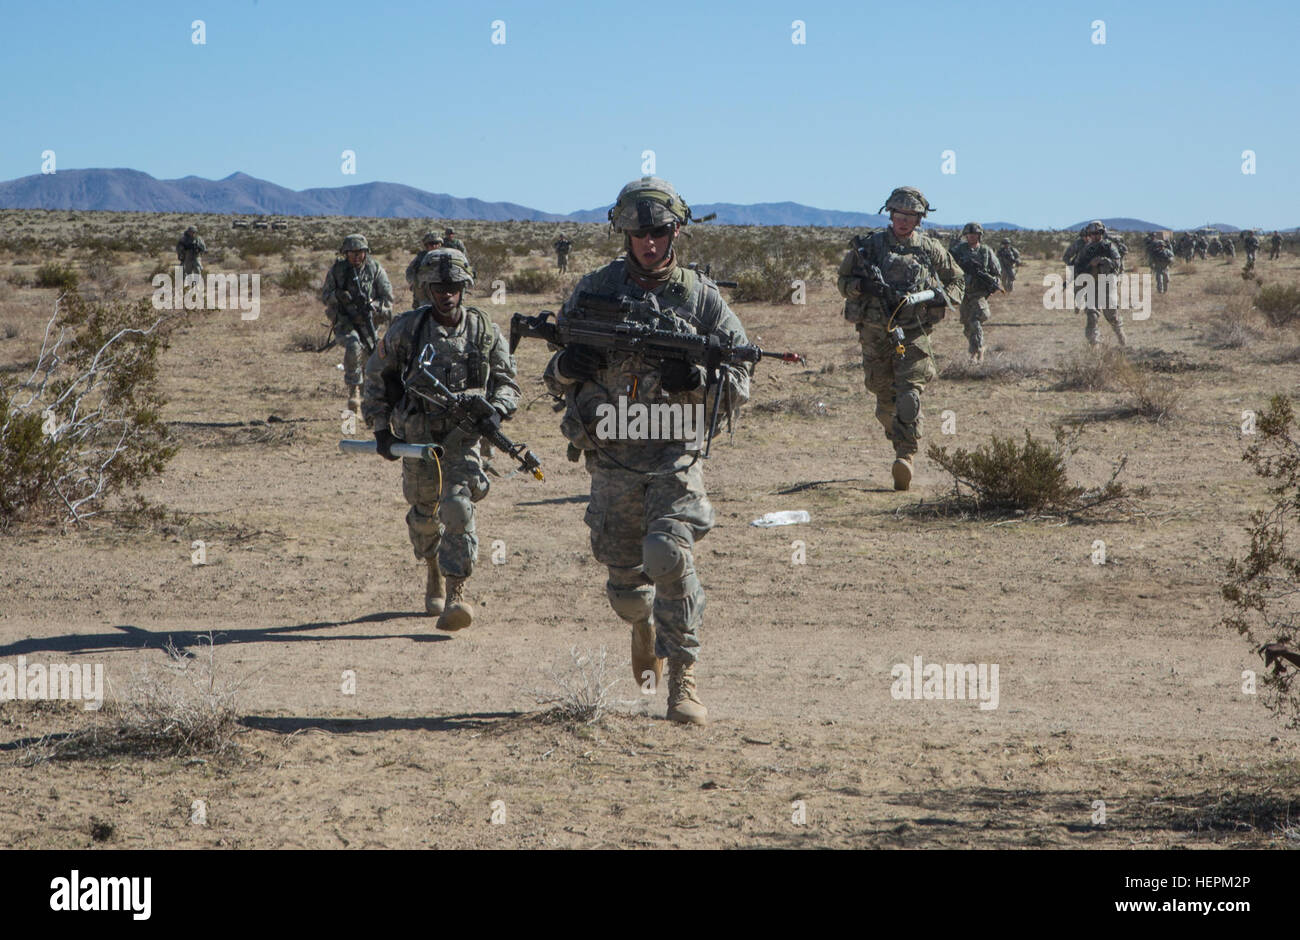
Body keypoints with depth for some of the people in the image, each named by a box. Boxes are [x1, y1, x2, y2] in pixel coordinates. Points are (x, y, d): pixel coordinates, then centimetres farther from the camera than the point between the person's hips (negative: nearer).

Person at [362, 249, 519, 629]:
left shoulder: (485, 331, -2)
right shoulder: (407, 328, -3)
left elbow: (506, 382, 7)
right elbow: (377, 375, 7)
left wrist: (495, 410, -15)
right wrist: (381, 429, 3)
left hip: (462, 434, -1)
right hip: (417, 434, 1)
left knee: (458, 508, -18)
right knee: (424, 512, 12)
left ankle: (455, 597, -22)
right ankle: (433, 573, 41)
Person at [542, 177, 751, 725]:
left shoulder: (701, 297, 1)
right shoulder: (594, 291, 5)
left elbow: (740, 386, 1)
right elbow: (555, 379, 12)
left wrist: (698, 380, -19)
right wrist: (567, 366, -12)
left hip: (675, 457, -2)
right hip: (612, 460, 2)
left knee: (669, 555, -24)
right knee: (624, 584, 10)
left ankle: (683, 679, -13)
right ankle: (646, 627, 46)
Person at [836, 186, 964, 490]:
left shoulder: (931, 250, 7)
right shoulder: (869, 246, 6)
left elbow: (956, 281, 18)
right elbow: (843, 282, 10)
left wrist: (942, 297, -4)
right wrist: (861, 286, -13)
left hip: (913, 336, -2)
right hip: (875, 333, 2)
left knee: (909, 395, -18)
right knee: (886, 402, 7)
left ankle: (905, 456, -23)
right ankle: (900, 443, 32)